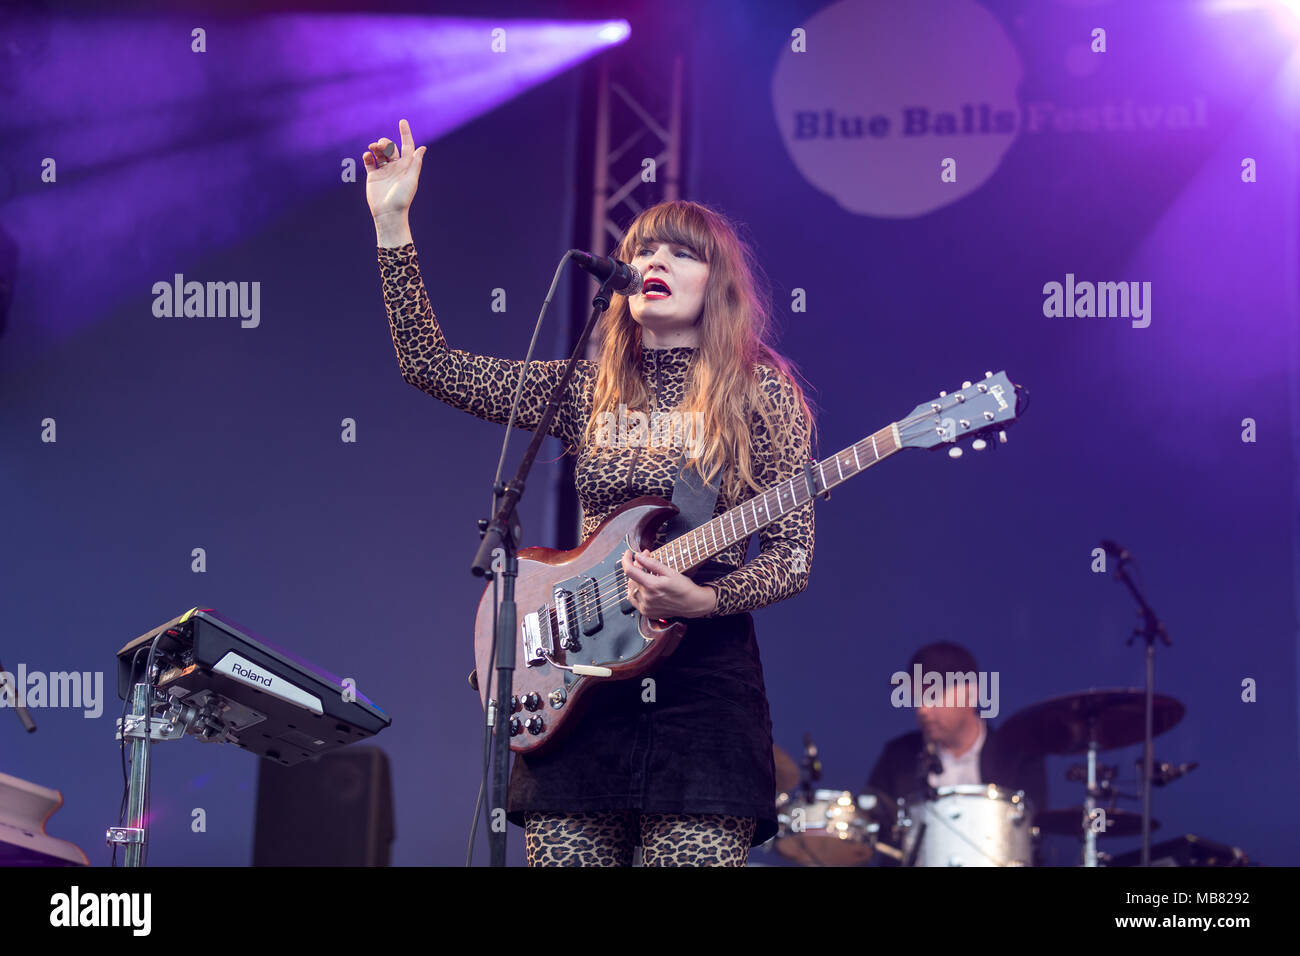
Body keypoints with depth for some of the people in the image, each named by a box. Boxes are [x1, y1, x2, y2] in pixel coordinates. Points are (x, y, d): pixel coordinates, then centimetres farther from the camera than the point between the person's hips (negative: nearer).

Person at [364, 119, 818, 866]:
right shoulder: (588, 390, 12)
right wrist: (392, 224, 3)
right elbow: (428, 363, 8)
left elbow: (792, 556, -1)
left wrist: (704, 599, -20)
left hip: (702, 672, -3)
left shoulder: (762, 397, 2)